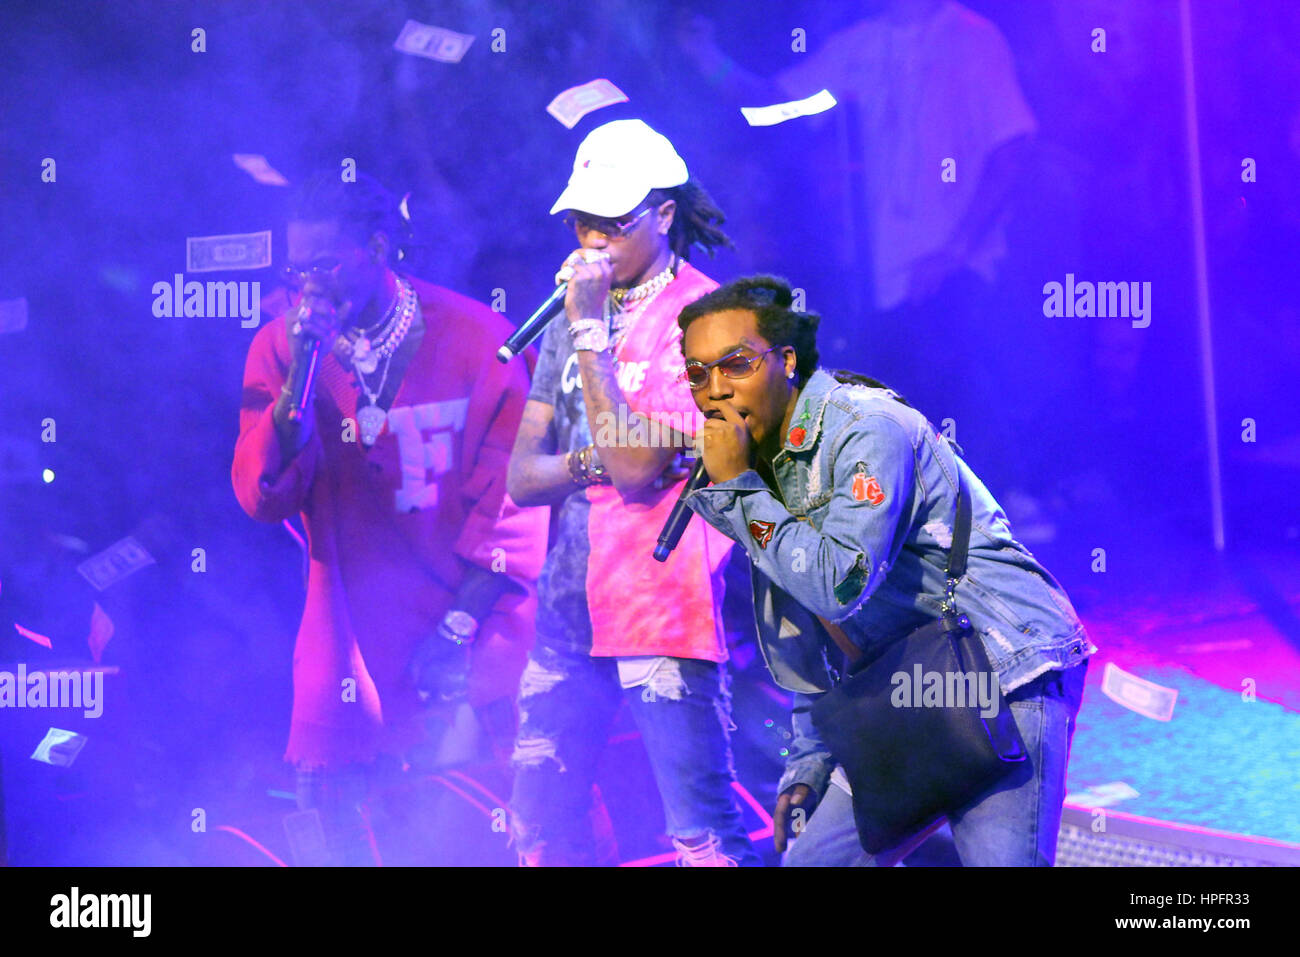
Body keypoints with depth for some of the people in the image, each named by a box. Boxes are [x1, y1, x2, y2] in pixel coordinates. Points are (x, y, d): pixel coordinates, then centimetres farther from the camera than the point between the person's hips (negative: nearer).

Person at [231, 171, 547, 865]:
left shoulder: (476, 337, -4)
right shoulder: (281, 348, 1)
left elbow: (513, 495, -2)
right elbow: (262, 497, -7)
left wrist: (463, 623, -7)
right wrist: (301, 376, -18)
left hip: (473, 608, -2)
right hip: (354, 621, 2)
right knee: (330, 785, -6)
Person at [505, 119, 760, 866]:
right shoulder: (576, 316, 13)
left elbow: (637, 464, -19)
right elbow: (523, 477, 8)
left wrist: (591, 331, -15)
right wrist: (599, 460, -11)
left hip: (662, 601, -7)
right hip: (572, 599, 8)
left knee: (704, 832, -8)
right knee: (543, 819, 13)